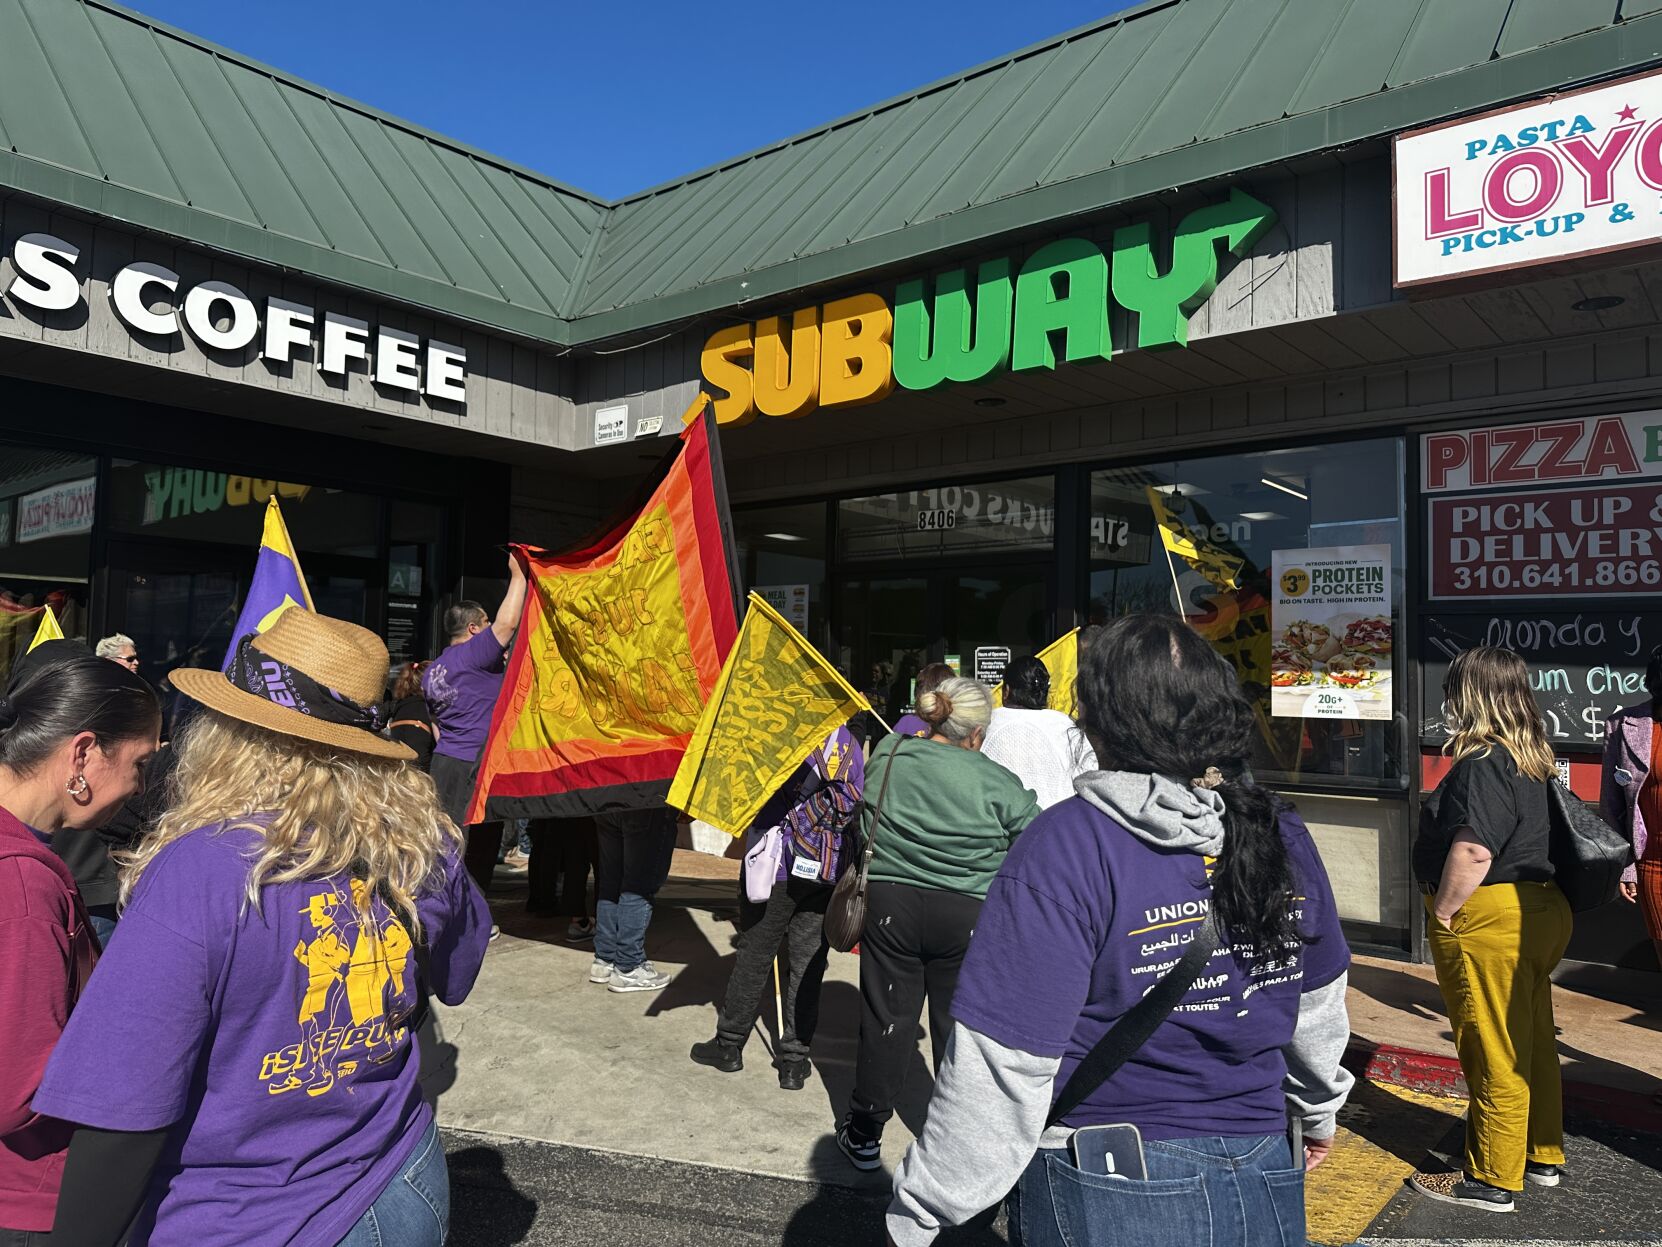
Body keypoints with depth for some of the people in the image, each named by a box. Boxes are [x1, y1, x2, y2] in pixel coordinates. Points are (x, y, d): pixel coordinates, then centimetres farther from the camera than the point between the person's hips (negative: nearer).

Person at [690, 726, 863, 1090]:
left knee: (753, 957, 10)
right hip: (827, 873, 3)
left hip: (777, 867, -3)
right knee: (807, 964, 9)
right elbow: (857, 805, 7)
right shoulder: (850, 743, 6)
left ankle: (729, 1044, 23)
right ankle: (794, 1061, 14)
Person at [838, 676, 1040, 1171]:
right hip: (966, 914, -2)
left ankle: (864, 1135, 24)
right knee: (959, 1024, 13)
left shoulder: (886, 757, -3)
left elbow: (864, 817, 12)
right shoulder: (995, 782, -11)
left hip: (889, 902, 2)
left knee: (886, 1019, 12)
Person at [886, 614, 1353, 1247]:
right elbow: (1319, 1005, 11)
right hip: (1269, 1181, 6)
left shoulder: (1068, 846, -23)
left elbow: (1003, 1065, -24)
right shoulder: (1283, 834, -4)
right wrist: (1318, 1110, 30)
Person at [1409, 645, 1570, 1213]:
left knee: (1494, 1055, 1)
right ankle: (1541, 1156, 35)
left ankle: (1492, 1180, 13)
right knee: (1532, 1044, 20)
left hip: (1487, 922, -10)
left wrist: (1442, 910, -15)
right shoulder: (1531, 760, 11)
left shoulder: (1481, 765, -20)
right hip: (1540, 911, 10)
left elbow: (1473, 851, -28)